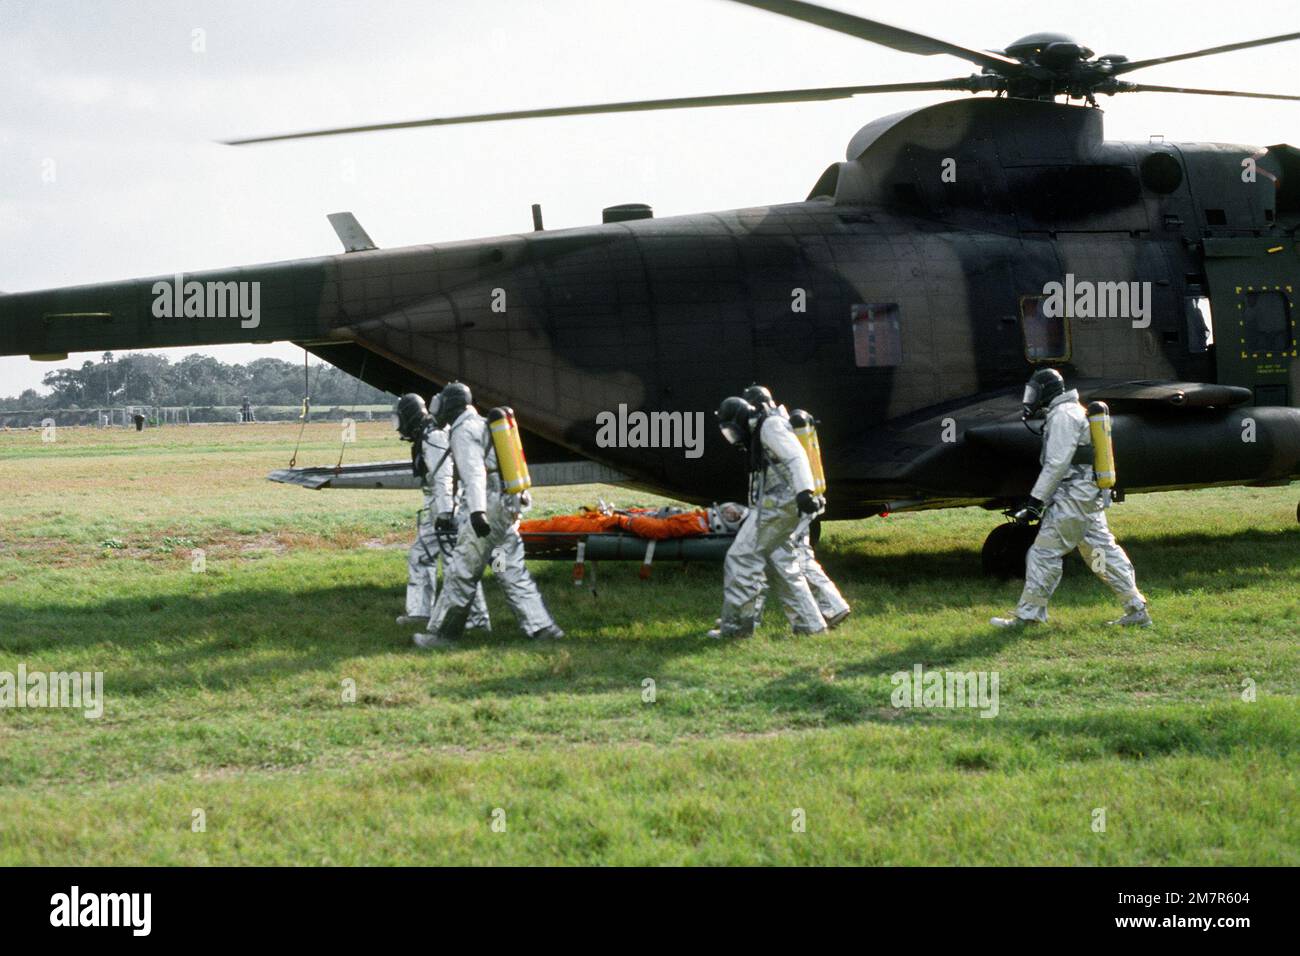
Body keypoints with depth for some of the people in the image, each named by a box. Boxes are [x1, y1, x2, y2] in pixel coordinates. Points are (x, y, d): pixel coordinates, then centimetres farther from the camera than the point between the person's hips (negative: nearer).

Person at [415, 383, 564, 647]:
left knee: (461, 573, -1)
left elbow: (474, 472, -24)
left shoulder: (463, 431, -9)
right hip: (509, 507, 9)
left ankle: (443, 633, 4)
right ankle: (543, 627, 6)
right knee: (514, 572, 11)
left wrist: (477, 511, -34)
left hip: (489, 509, -9)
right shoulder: (484, 425, 20)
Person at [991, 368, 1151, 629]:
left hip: (1073, 499, -10)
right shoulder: (1076, 413, 22)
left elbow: (1056, 465, -18)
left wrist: (1035, 502, -17)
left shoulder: (1063, 415, -10)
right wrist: (1036, 502, 24)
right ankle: (1137, 610, 11)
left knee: (1044, 553, -7)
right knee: (1104, 553, 10)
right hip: (1091, 499, 10)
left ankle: (1028, 614, -6)